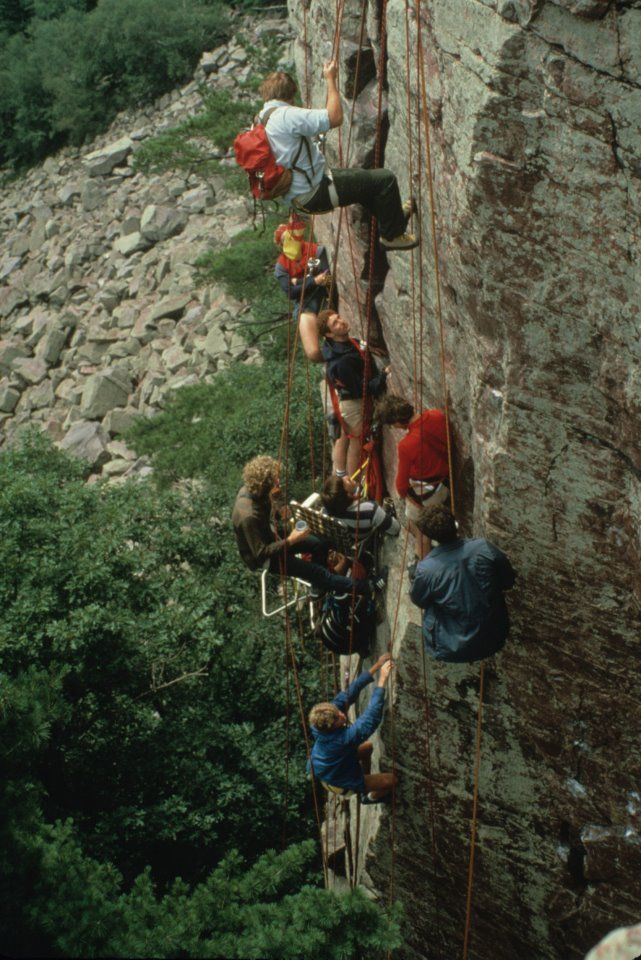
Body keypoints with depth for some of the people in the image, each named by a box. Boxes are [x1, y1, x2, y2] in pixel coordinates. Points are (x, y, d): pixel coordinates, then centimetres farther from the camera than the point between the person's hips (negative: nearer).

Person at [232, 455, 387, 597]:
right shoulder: (248, 516, -39)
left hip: (269, 536, 8)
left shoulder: (250, 489, -14)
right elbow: (261, 553, -31)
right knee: (317, 571, -6)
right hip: (265, 558, -8)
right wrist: (290, 541, -29)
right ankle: (365, 587, 3)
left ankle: (318, 588, 26)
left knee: (321, 544, 7)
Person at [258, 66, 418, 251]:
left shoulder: (260, 119, 6)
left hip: (295, 198, 10)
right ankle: (393, 235, 13)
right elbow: (335, 118, -28)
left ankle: (394, 216, 43)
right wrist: (331, 80, -16)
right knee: (385, 179, -3)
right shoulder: (286, 115, -23)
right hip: (315, 195, -10)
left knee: (359, 175, 31)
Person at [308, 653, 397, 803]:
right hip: (342, 785, -7)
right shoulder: (343, 738, -44)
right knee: (392, 780, 4)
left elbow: (349, 692, -25)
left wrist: (376, 667, -27)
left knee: (367, 747, 23)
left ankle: (366, 786, 43)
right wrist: (382, 679, -46)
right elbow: (372, 716, -48)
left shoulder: (320, 722, -26)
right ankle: (371, 797, 35)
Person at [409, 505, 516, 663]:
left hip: (454, 651, -2)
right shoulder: (485, 548, -17)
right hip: (495, 639, 2)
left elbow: (417, 600, -2)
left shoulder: (426, 569, -23)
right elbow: (509, 582, -1)